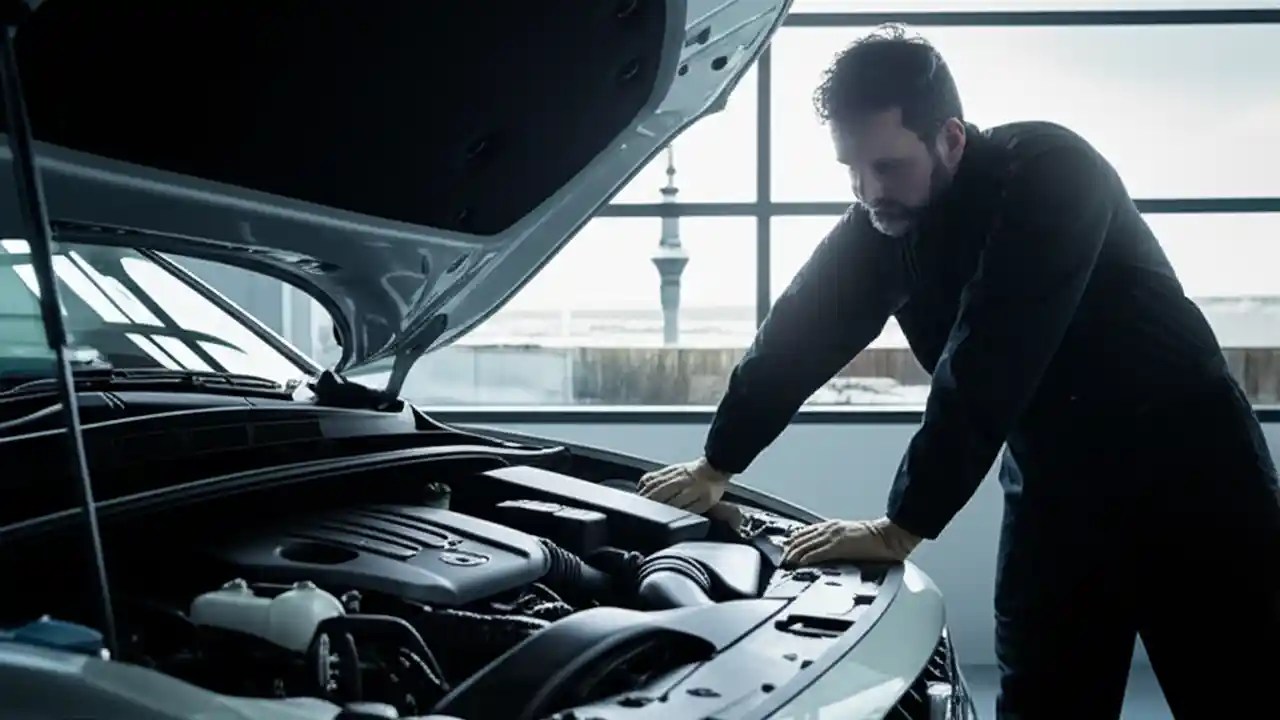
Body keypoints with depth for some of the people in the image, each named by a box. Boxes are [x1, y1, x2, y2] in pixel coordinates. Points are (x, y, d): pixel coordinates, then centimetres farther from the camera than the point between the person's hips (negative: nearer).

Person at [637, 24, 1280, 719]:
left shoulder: (1049, 173, -24)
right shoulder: (880, 223, -4)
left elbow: (986, 370, -31)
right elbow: (797, 336, 6)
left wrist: (902, 527, -31)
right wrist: (716, 466, 12)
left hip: (1184, 472, -5)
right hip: (1053, 485, 5)